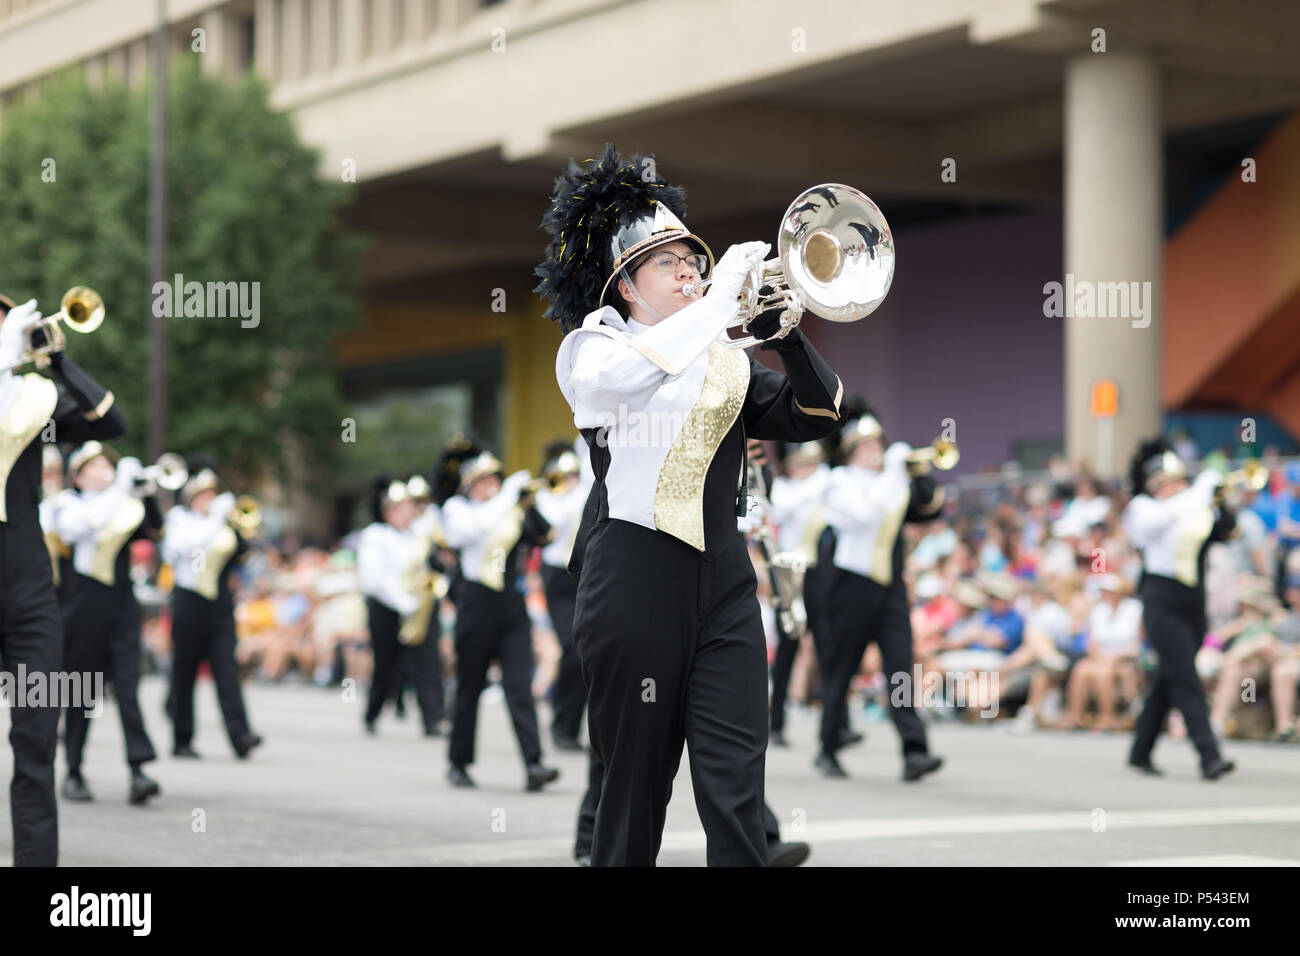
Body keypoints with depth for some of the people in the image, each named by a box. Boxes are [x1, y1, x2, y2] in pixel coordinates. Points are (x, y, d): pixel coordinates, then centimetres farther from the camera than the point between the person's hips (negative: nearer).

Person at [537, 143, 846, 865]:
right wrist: (724, 294, -20)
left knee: (735, 791, -6)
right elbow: (626, 372, -22)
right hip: (636, 583, -4)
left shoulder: (726, 363, 18)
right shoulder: (592, 347, 2)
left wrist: (782, 333, -4)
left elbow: (816, 414, 11)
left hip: (723, 585, 4)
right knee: (636, 785, 2)